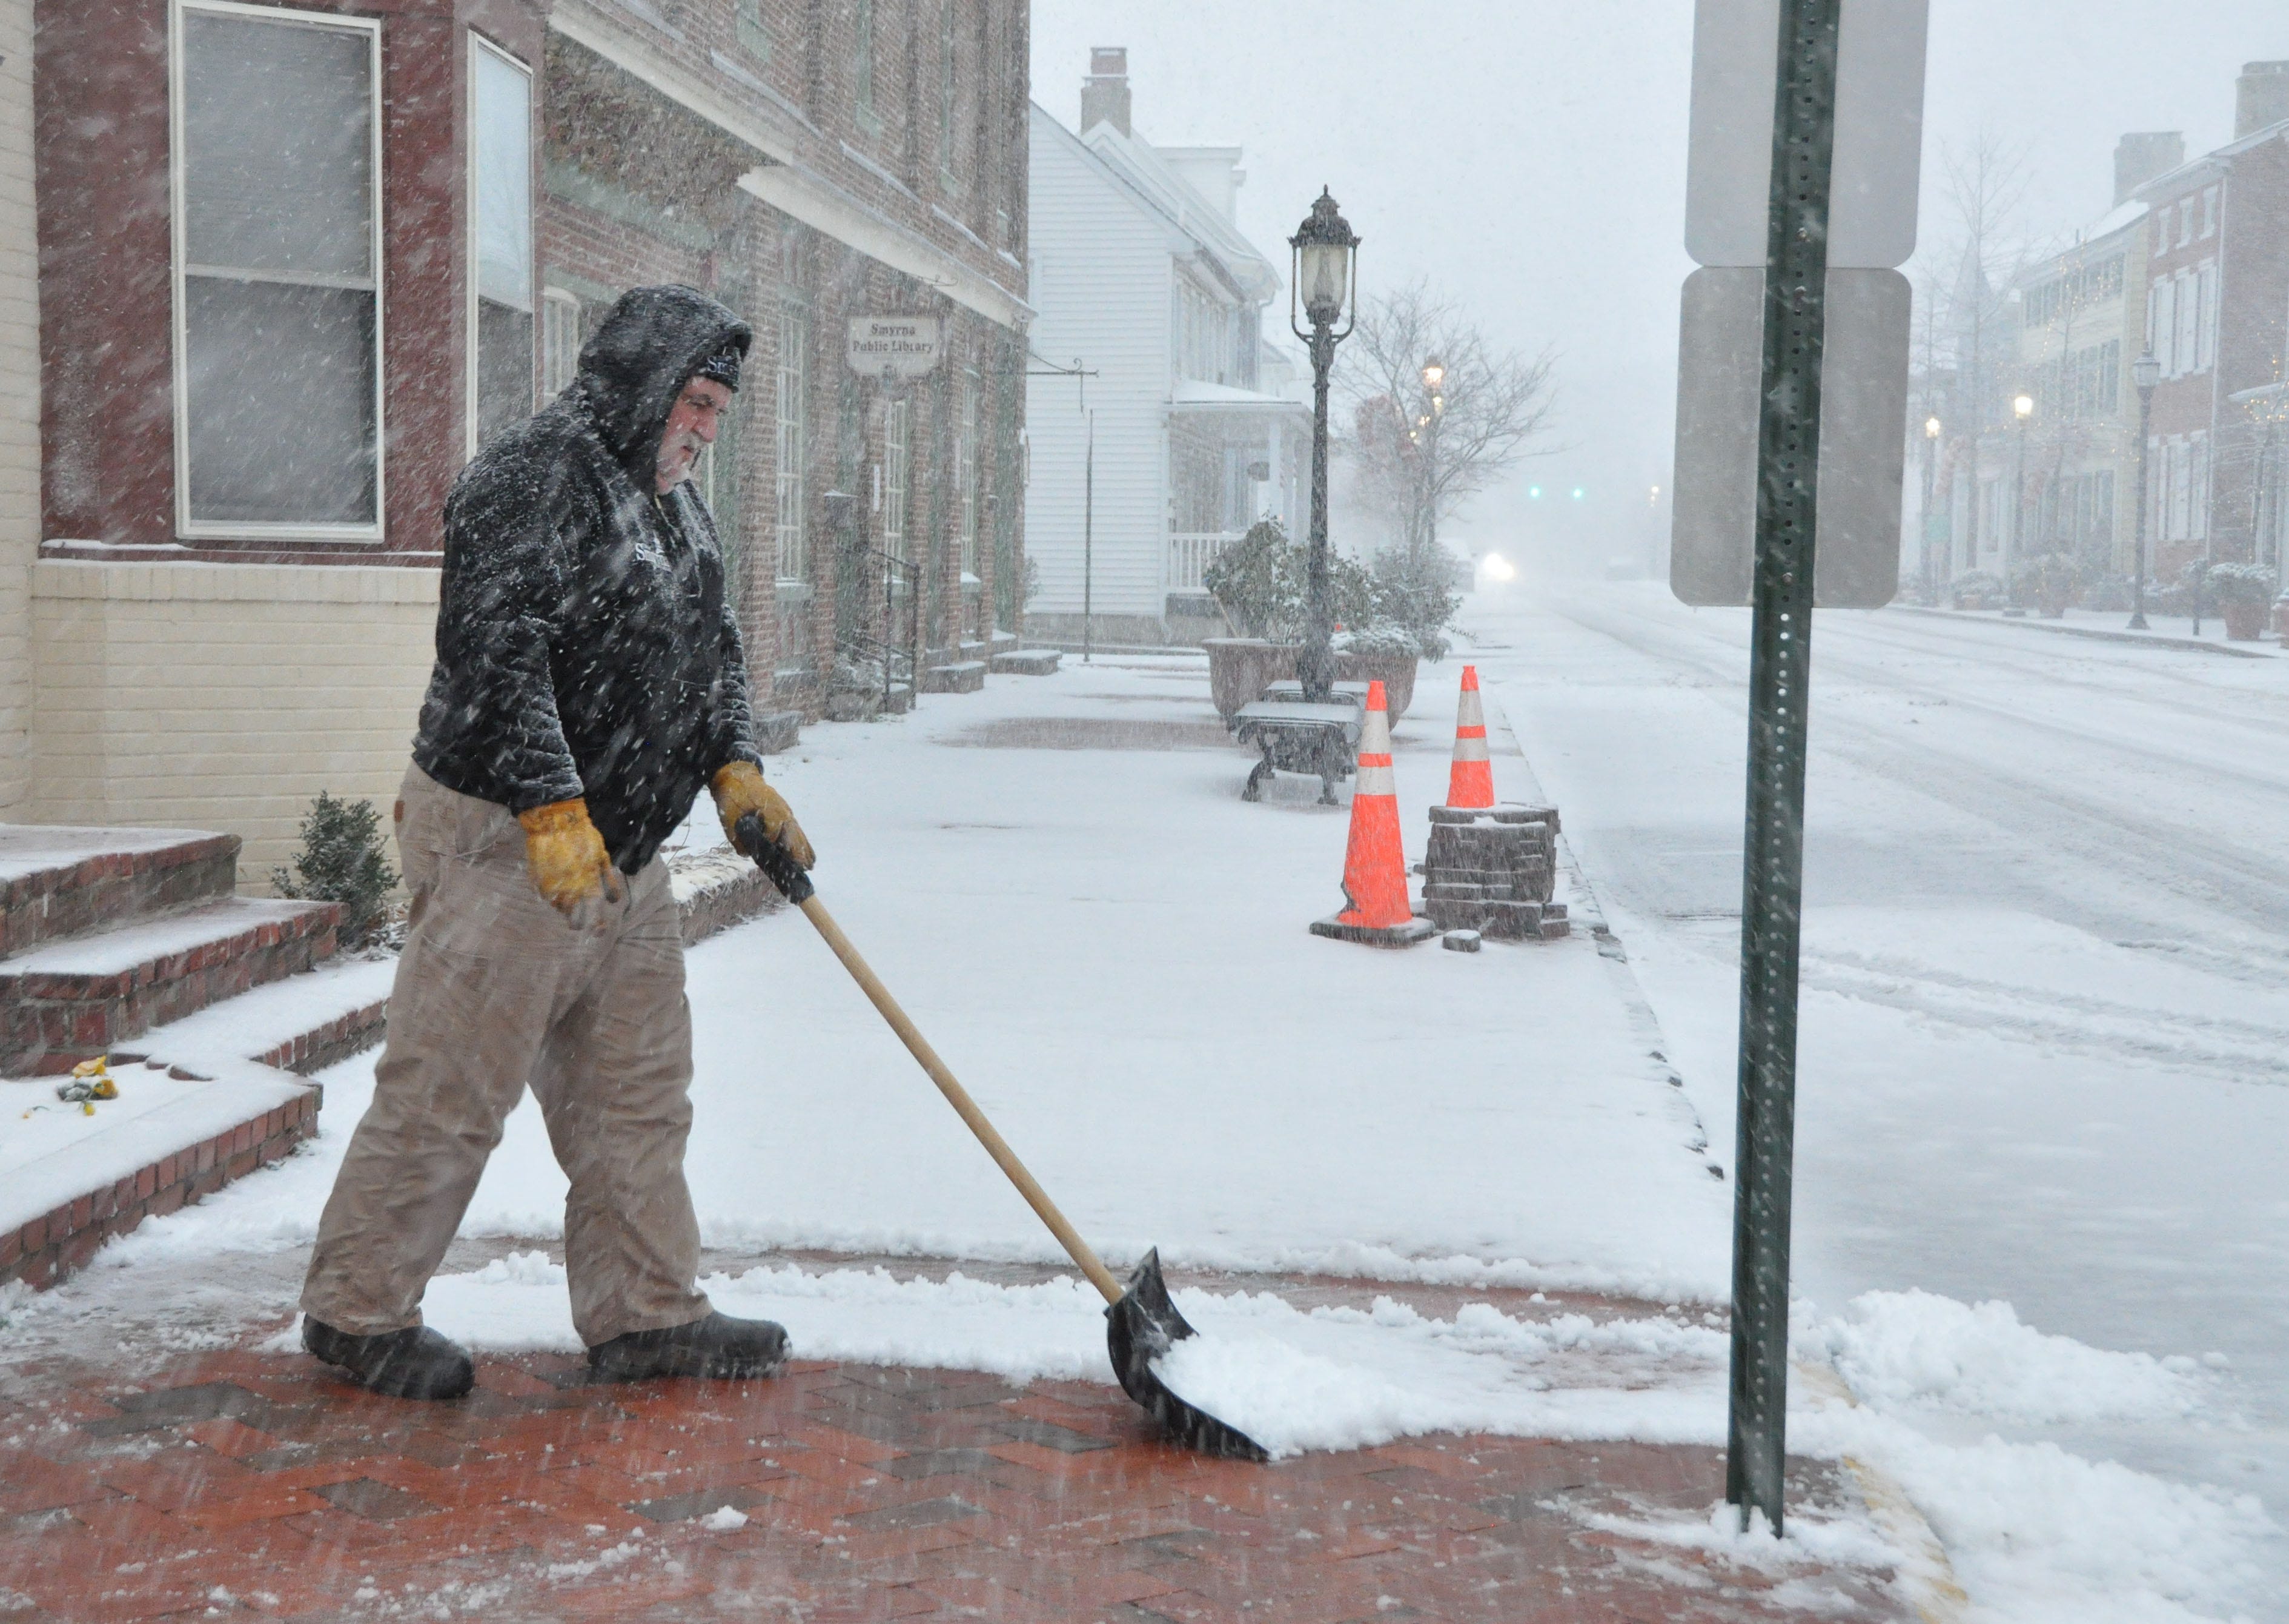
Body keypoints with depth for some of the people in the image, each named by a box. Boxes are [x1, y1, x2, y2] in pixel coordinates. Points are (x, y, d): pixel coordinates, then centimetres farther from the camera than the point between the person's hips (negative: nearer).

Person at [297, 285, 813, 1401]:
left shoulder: (671, 501, 17)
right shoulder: (534, 476, -15)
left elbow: (714, 647, 25)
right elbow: (494, 650, -25)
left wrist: (736, 770, 9)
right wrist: (553, 811, -29)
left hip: (620, 853, 10)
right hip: (508, 845, -10)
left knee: (638, 1094, 12)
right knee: (449, 1089, -2)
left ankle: (646, 1315, 21)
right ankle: (357, 1312, 12)